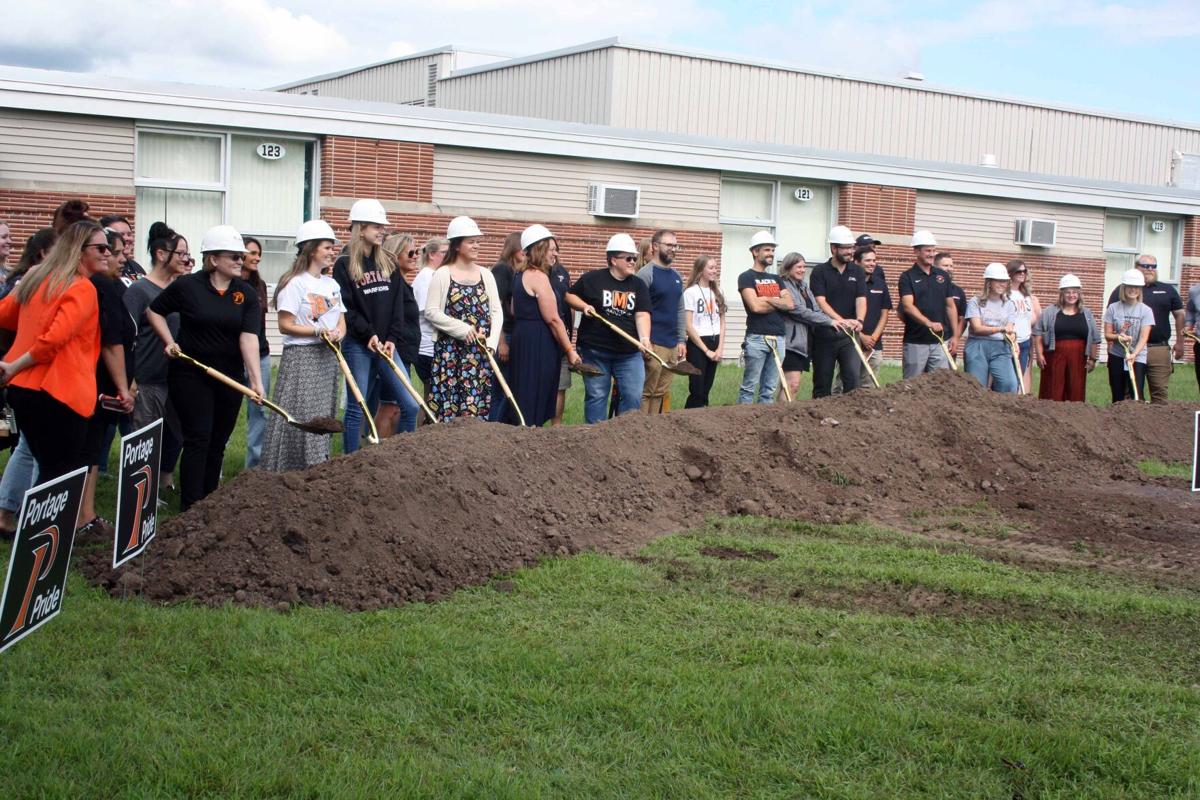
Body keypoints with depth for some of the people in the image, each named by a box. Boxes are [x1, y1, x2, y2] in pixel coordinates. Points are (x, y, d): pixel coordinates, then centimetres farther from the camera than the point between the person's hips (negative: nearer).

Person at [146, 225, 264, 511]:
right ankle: (190, 509, -5)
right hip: (191, 374, -4)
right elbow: (154, 311, 7)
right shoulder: (187, 286, -8)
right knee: (198, 439, -8)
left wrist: (256, 379, -24)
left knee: (217, 443, 11)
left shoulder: (247, 294, -1)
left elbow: (249, 337, -13)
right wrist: (169, 342, -6)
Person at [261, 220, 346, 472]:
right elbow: (285, 325, -12)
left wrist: (338, 333, -8)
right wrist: (319, 332, -18)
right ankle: (290, 471, -4)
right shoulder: (295, 283, -8)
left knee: (324, 417, 8)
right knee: (301, 417, -9)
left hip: (328, 357, 7)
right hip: (302, 357, -7)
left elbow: (341, 322, 14)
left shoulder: (331, 284, 15)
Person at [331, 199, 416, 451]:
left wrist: (392, 338, -5)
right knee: (356, 408, 1)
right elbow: (344, 307, -9)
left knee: (411, 405, -3)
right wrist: (368, 334, -16)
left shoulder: (389, 263, 11)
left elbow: (397, 305, 6)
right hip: (357, 345, -4)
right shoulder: (344, 265, -4)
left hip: (386, 344, 5)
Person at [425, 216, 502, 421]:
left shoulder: (486, 275, 10)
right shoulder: (443, 274, -1)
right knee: (449, 404, -4)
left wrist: (491, 341, -7)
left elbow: (497, 311, 8)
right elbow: (431, 311, -7)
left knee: (477, 405, 2)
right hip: (450, 350, -3)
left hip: (480, 351, 4)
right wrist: (464, 329, -13)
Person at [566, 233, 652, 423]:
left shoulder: (639, 285, 5)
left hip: (629, 352, 3)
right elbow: (570, 295, 8)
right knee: (596, 396, 5)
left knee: (633, 396, 0)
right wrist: (584, 306, -12)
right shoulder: (592, 279, -3)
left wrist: (644, 339, -22)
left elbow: (642, 315, -5)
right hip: (595, 350, -2)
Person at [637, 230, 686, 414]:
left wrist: (681, 340, 14)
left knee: (661, 393, 10)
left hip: (673, 344, 7)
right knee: (646, 392, -5)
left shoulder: (676, 276, 16)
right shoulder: (646, 273, -8)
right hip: (654, 344, -7)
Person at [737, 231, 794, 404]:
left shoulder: (775, 279, 20)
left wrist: (767, 299, -7)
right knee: (749, 387, -5)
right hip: (757, 337, -6)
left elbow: (790, 304, 6)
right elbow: (755, 306, -13)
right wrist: (779, 304, 3)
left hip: (778, 338, 6)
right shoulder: (746, 277, 0)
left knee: (770, 389, 5)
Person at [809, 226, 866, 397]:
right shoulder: (820, 271, -1)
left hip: (848, 335, 2)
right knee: (822, 383, 5)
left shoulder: (857, 272, 8)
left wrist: (859, 321, -23)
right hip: (825, 334, -2)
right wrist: (842, 321, -24)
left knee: (853, 377, -12)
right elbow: (820, 302, -11)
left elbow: (861, 299, -2)